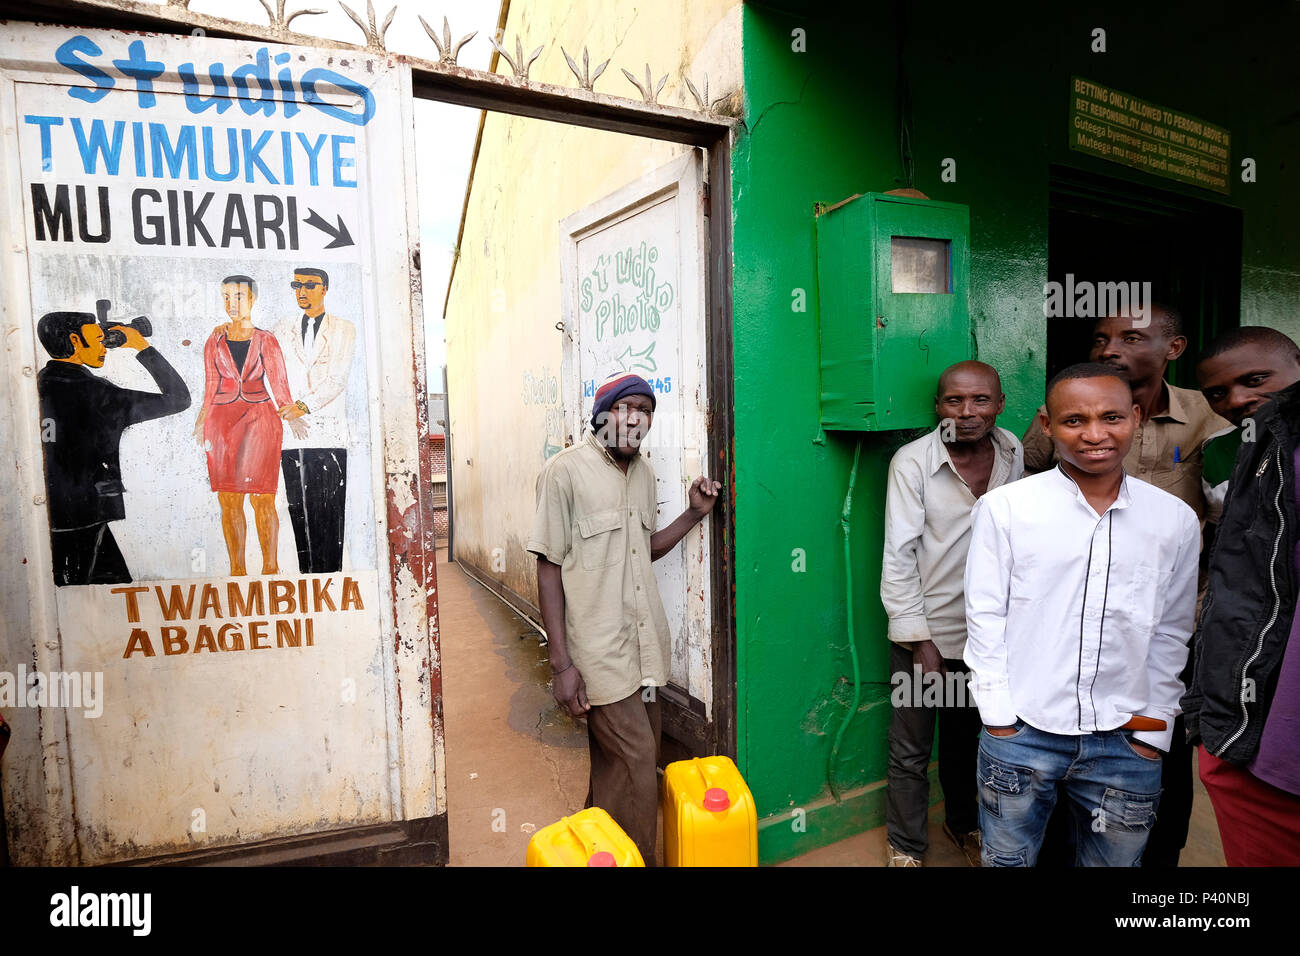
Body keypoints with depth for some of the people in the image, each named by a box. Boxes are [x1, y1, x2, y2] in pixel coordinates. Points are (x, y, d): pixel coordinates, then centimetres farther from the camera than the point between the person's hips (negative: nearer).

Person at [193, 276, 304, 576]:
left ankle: (270, 566, 1)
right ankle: (237, 569, 10)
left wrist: (292, 414, -10)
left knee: (262, 498, -6)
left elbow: (279, 385, 3)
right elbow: (210, 389, 15)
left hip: (260, 419, -3)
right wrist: (202, 423, 9)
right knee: (228, 500, 2)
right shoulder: (215, 342, 12)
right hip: (222, 422, 3)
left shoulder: (266, 341, 5)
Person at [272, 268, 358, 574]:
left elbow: (337, 379, -3)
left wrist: (305, 405, -15)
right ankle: (307, 578, 6)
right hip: (293, 434, 3)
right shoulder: (283, 330, 19)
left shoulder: (344, 329, 9)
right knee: (299, 511, 1)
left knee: (330, 512, -5)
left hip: (329, 433, -3)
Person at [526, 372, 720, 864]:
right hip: (599, 651, -6)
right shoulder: (566, 470, -11)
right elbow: (549, 568, -11)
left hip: (643, 643, 7)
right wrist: (561, 663, -14)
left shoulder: (643, 472, 10)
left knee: (615, 764, 15)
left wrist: (694, 513, 5)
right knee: (637, 760, -3)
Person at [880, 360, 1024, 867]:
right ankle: (906, 846, 30)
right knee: (911, 750, 8)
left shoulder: (1014, 454, -1)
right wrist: (920, 640, -14)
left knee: (967, 739, 23)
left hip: (986, 631, 4)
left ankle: (963, 823, 47)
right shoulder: (912, 461, -14)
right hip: (923, 633, -4)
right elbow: (899, 555, -14)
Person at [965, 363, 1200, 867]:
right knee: (1007, 860, 13)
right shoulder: (1003, 507, -8)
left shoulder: (1177, 519, 1)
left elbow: (1170, 635, 7)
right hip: (1021, 732, -2)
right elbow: (985, 616, -4)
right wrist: (999, 719, -5)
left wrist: (1154, 731, 5)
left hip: (1126, 742, 2)